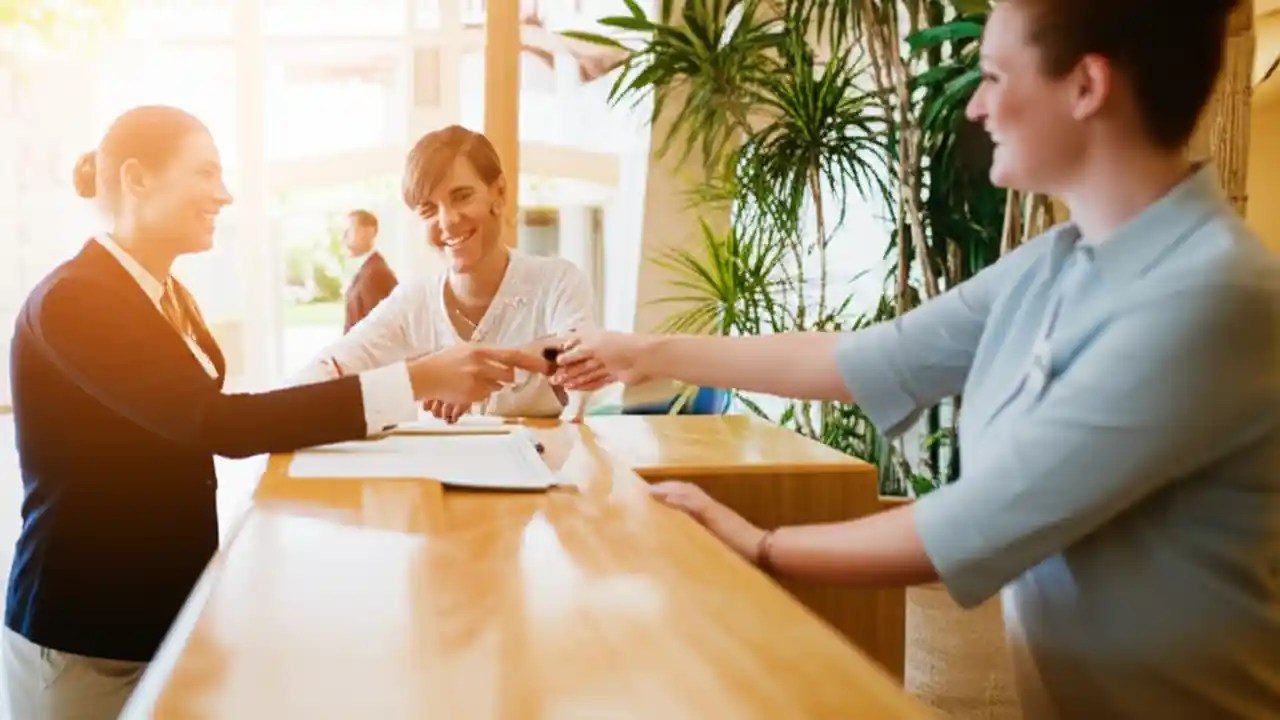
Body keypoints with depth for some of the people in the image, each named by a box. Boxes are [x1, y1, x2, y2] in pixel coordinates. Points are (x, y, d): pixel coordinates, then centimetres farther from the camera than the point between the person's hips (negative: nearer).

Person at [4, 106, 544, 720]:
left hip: (173, 606, 7)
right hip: (87, 640, -7)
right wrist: (418, 380, -33)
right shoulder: (72, 300, -19)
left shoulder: (170, 297, 9)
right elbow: (219, 425, -29)